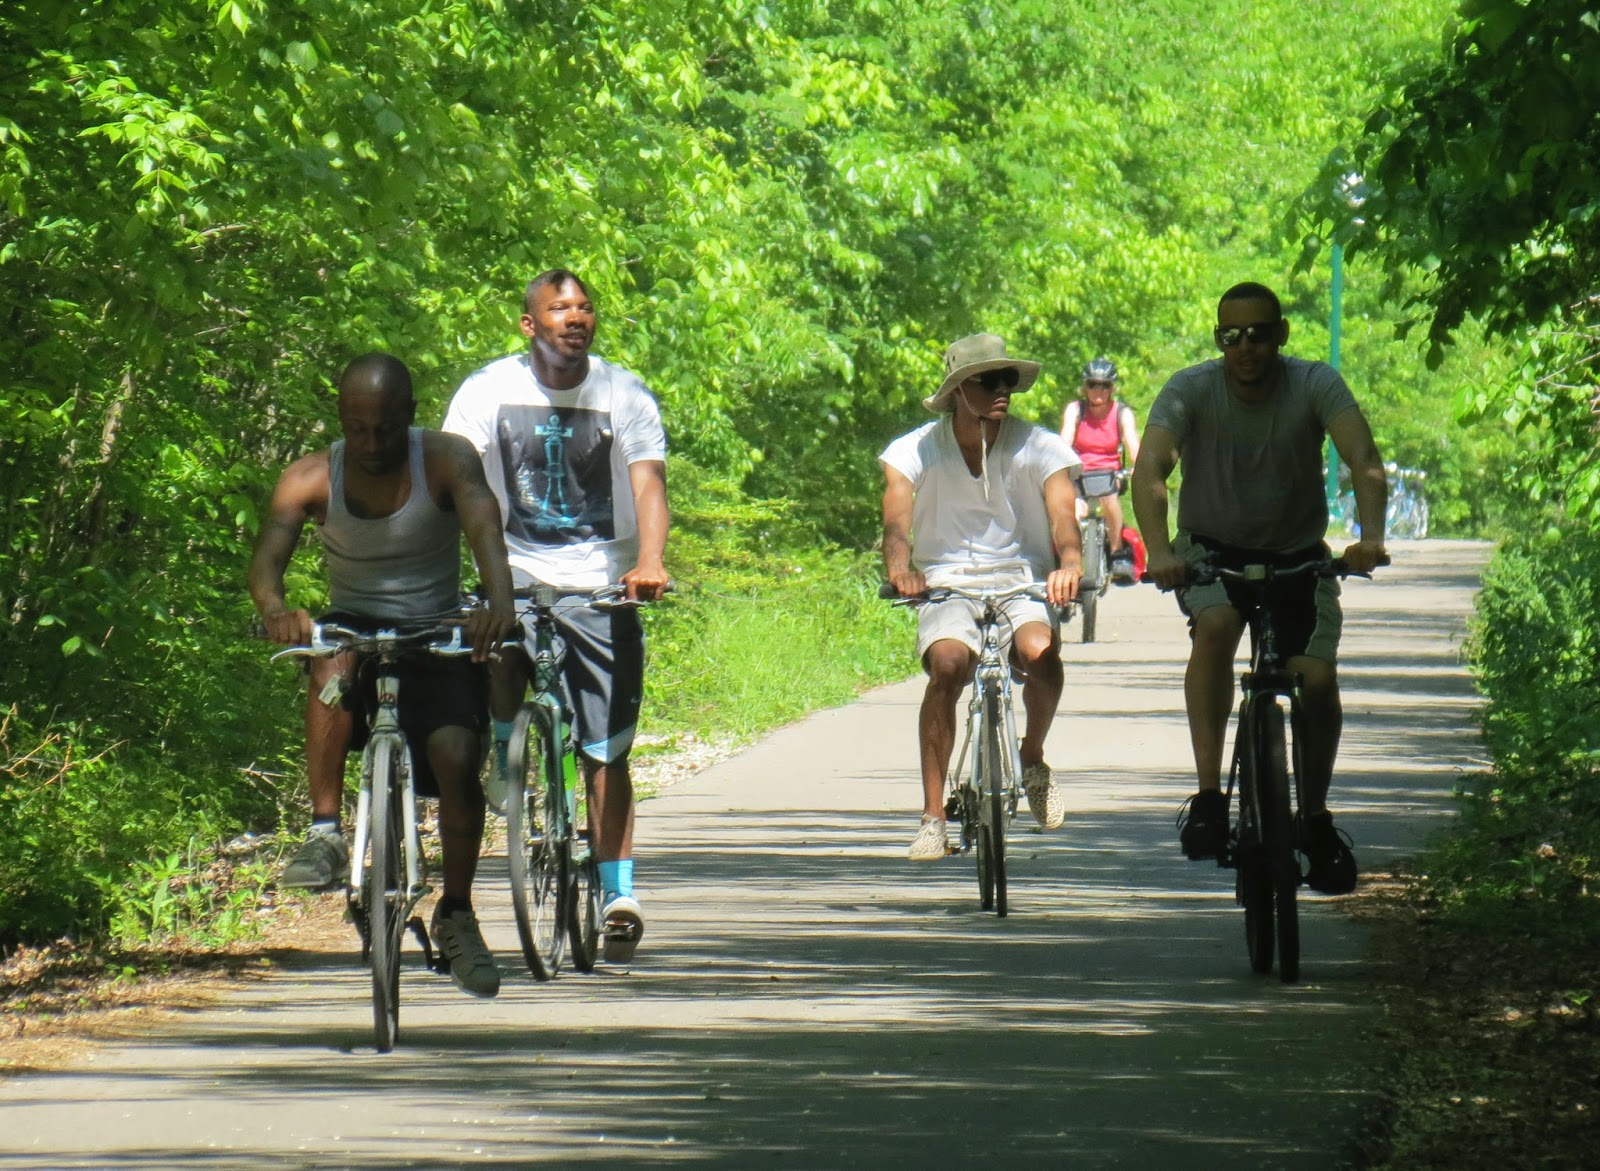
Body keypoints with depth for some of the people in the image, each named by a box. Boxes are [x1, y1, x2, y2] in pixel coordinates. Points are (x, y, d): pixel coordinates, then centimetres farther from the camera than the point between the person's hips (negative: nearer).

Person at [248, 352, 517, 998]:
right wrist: (275, 609, -47)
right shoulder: (311, 478, -8)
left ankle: (456, 915, -2)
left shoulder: (446, 460, -11)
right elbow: (267, 557, -22)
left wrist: (500, 603, -50)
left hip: (439, 636, 0)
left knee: (456, 757, -23)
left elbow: (485, 531, -28)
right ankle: (324, 834, -28)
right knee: (333, 669, -35)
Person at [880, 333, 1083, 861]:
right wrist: (900, 570, -40)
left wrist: (1069, 564, -41)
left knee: (1039, 650, -33)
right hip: (947, 585, 0)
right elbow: (897, 520, -17)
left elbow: (1063, 515, -18)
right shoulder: (915, 451, -4)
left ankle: (1033, 757, -2)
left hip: (1022, 583, 0)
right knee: (947, 665, -31)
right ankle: (933, 814, -23)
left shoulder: (1040, 448, -4)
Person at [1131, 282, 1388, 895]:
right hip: (1212, 549, -1)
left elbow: (1363, 460, -29)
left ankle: (1315, 817, 7)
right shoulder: (1190, 390, -17)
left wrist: (1371, 534, -49)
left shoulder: (1316, 385, -16)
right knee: (1215, 625, -33)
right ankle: (1208, 795, -30)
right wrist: (1159, 550, -50)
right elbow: (1150, 469, -31)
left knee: (1317, 677, -17)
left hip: (1297, 552, 1)